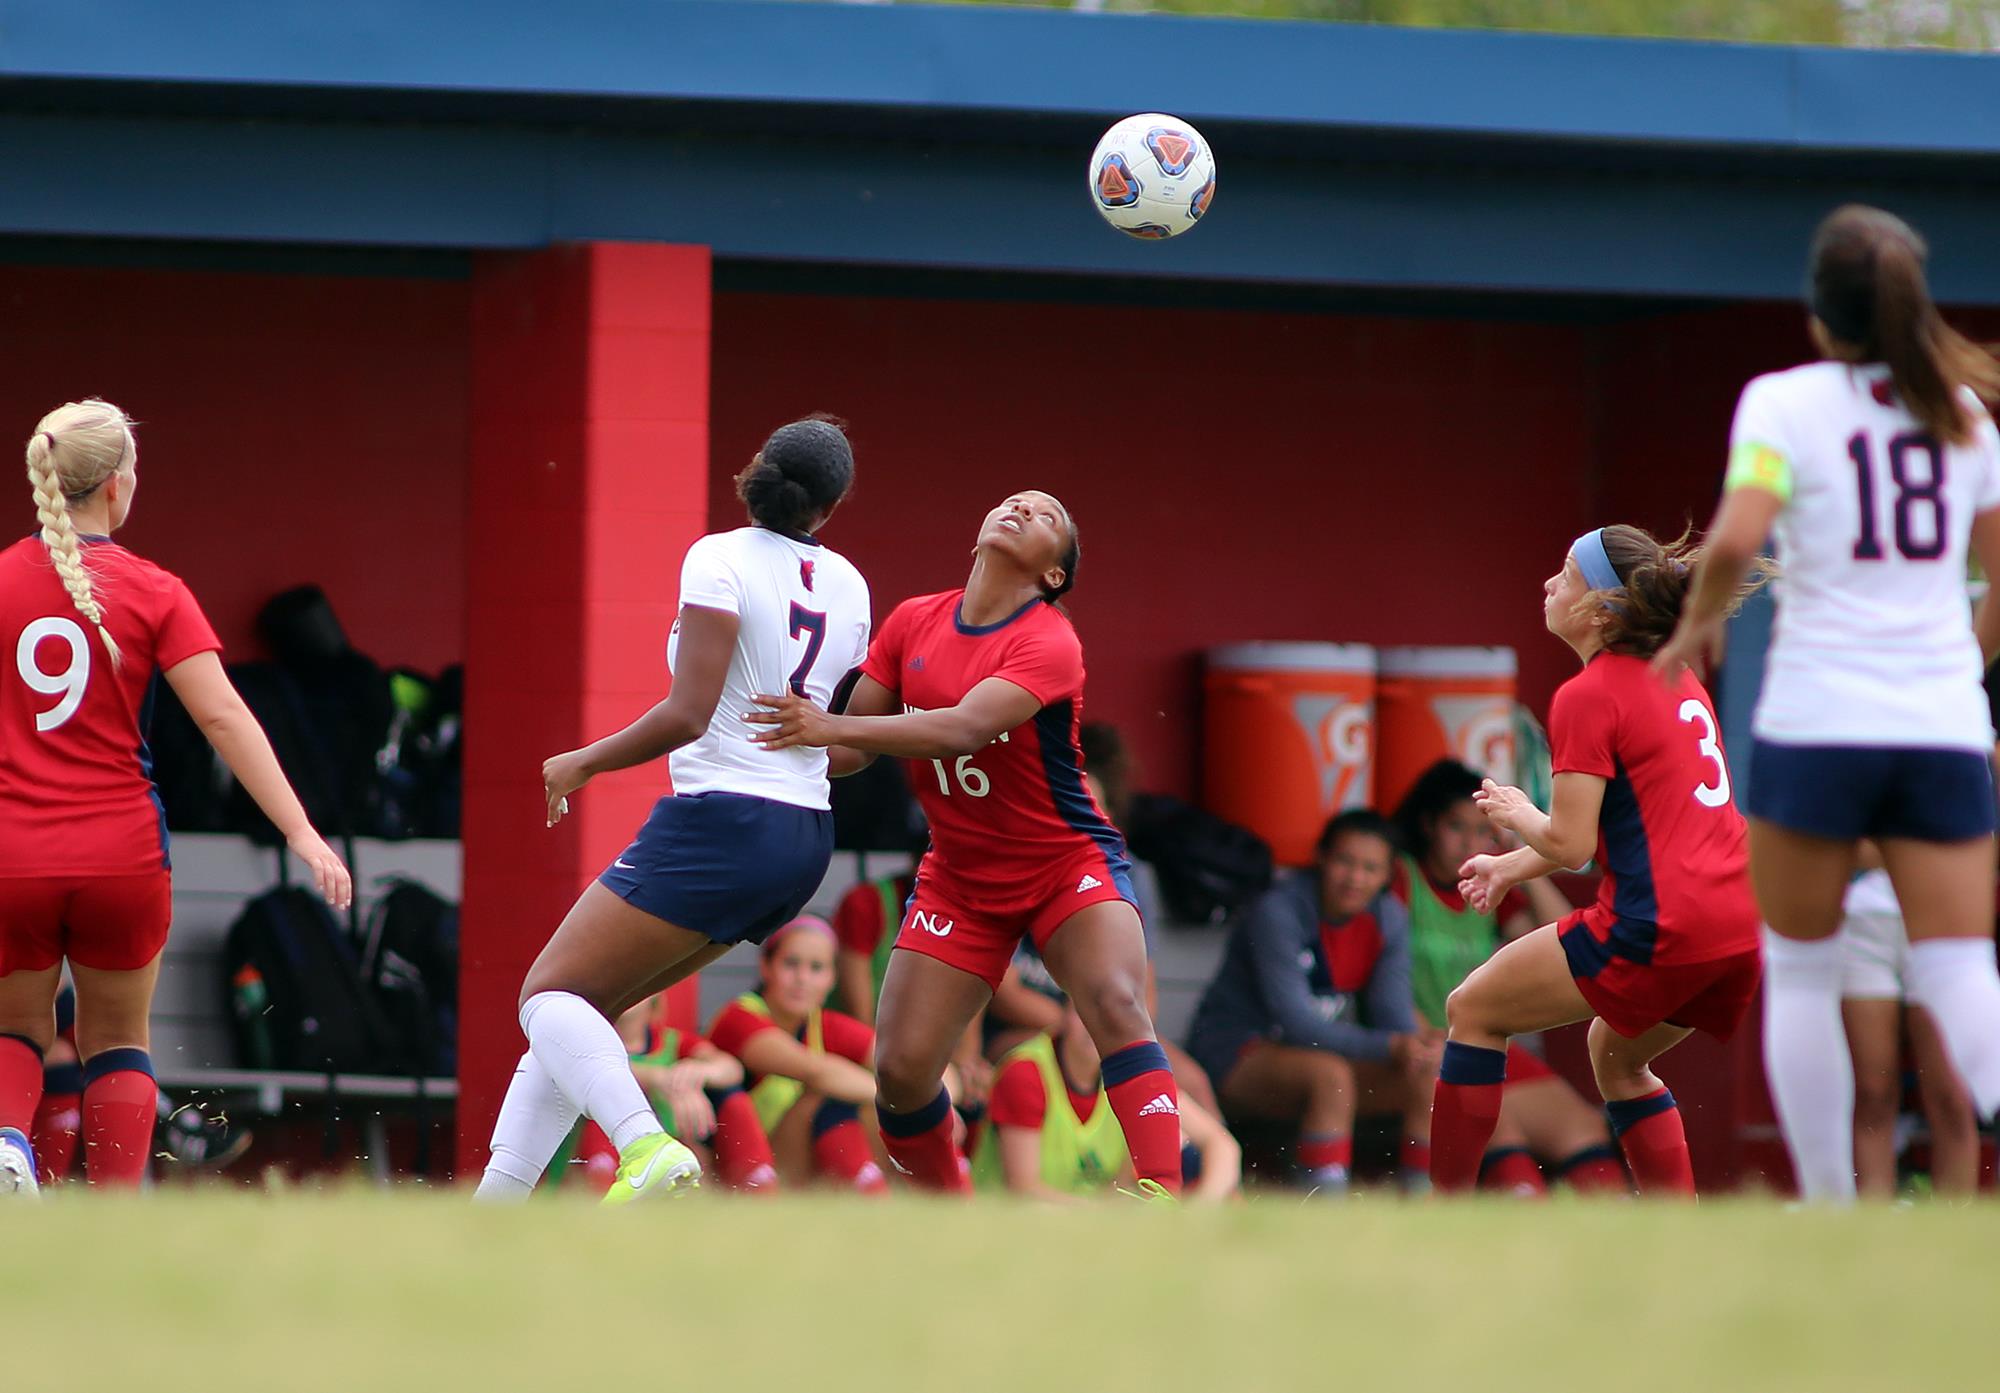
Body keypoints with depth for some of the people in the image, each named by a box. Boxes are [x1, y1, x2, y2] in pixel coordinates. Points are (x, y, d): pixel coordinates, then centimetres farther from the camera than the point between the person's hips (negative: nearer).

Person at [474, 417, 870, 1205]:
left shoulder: (721, 559, -10)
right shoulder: (847, 585, 10)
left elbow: (689, 713, -18)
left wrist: (583, 763, -6)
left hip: (720, 822, -8)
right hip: (806, 840, 8)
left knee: (551, 996, -4)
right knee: (586, 1005, 15)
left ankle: (647, 1148, -30)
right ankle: (493, 1205, 8)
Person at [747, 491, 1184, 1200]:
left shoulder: (1049, 643, -19)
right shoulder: (914, 622, -1)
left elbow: (965, 727, -35)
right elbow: (850, 745, 6)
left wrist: (834, 727, -42)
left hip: (1069, 865, -4)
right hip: (958, 879, 4)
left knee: (1115, 1003, -30)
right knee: (901, 1067, -7)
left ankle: (1161, 1199, -33)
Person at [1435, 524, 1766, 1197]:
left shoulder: (1587, 697, -9)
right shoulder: (1674, 679, 17)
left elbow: (1570, 843, -11)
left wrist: (1518, 815, 9)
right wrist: (1514, 866, 32)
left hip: (1659, 927, -8)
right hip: (1741, 924, 8)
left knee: (1473, 1011, 8)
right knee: (1615, 1054, 30)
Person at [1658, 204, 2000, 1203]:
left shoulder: (1784, 402, -3)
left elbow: (1736, 540, -17)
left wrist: (1698, 623, 1)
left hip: (1816, 719, -3)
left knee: (1800, 972, 11)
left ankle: (1826, 1205, 8)